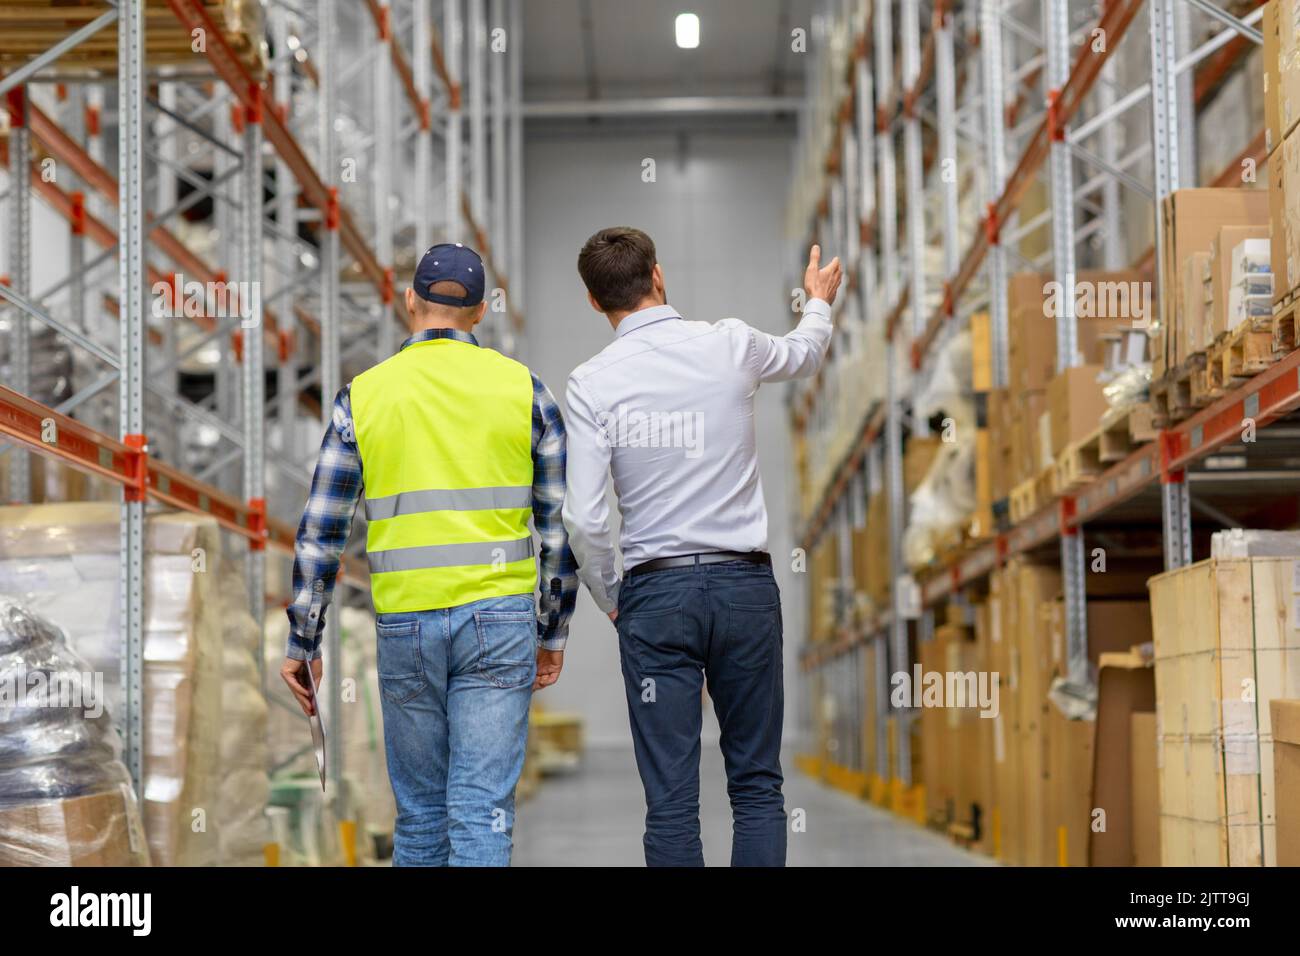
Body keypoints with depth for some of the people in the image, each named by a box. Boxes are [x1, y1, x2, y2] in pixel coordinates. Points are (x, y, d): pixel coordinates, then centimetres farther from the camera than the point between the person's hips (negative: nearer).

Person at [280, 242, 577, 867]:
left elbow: (320, 531, 4)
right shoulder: (522, 388, 3)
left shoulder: (362, 396, 4)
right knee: (483, 812, -3)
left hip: (404, 626, 1)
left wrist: (302, 644, 11)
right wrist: (552, 632, 13)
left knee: (419, 812, 15)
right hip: (499, 618, -1)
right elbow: (560, 524, 4)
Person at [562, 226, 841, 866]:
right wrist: (820, 302, 46)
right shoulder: (729, 346, 0)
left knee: (671, 799, 1)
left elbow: (584, 518, -9)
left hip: (656, 594, -1)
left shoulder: (591, 383, -5)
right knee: (757, 786, 9)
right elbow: (804, 354, 24)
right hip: (744, 582, 1)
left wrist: (610, 598, 9)